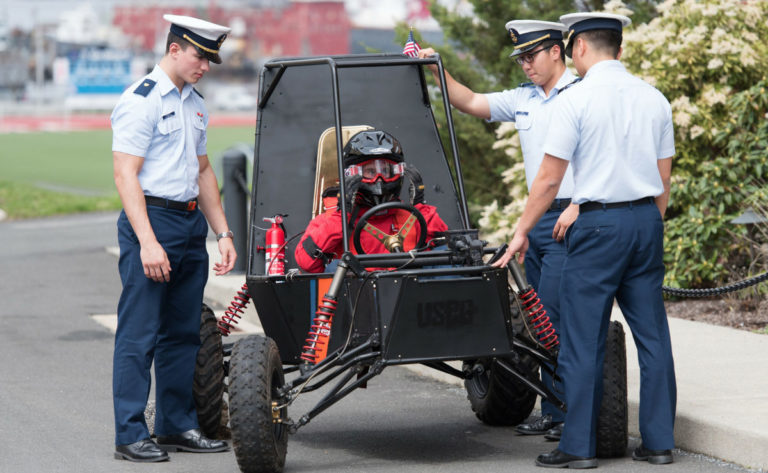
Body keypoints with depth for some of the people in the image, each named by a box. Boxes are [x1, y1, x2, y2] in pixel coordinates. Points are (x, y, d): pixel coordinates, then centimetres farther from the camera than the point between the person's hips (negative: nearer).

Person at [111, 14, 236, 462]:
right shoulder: (141, 101, -10)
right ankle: (131, 435, -4)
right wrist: (147, 241, -22)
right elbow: (126, 175, -15)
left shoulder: (196, 104, 16)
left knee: (183, 332, 12)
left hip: (191, 224, 8)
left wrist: (223, 232, 19)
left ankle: (177, 425, 20)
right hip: (151, 219, -8)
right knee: (139, 336, -6)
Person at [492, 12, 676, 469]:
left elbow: (549, 179, -7)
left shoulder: (577, 99, -8)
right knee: (652, 333, 9)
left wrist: (522, 231, 3)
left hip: (599, 224, -6)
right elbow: (663, 179, 13)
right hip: (647, 217, 6)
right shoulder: (654, 98, 9)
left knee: (584, 338, -1)